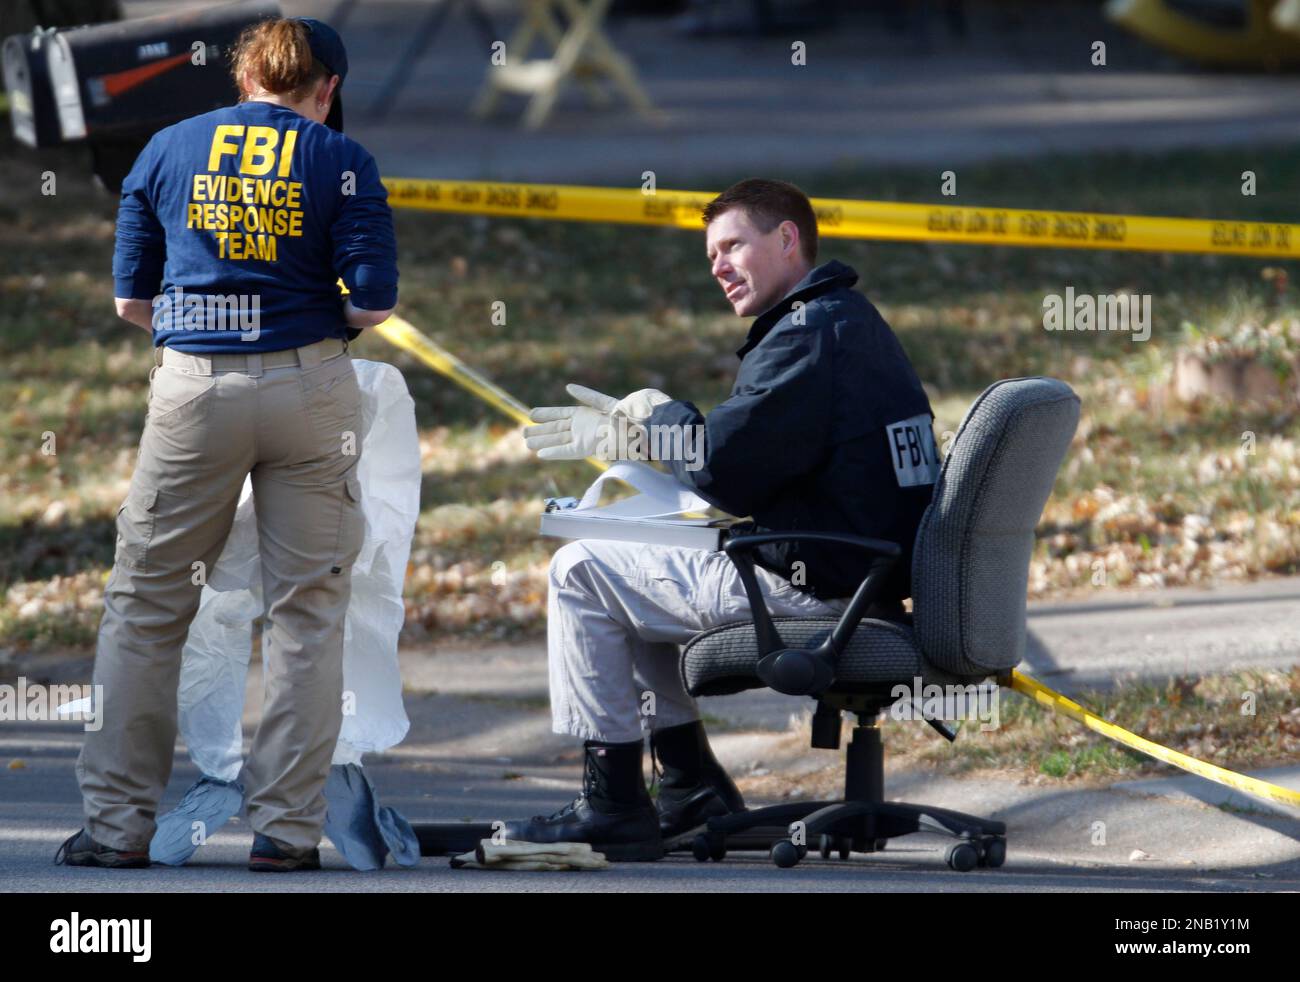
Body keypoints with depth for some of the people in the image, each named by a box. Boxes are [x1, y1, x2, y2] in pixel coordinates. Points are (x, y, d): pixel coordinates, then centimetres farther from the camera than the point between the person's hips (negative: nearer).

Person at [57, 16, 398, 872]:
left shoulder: (168, 150, 7)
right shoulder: (340, 160, 0)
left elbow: (130, 301, 9)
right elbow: (376, 304, -5)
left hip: (193, 388, 1)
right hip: (311, 387, -1)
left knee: (145, 605, 9)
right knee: (308, 609, 6)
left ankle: (117, 823, 8)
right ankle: (287, 826, 4)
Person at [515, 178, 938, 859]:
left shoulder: (810, 336, -17)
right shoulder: (852, 322, 16)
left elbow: (720, 470, -20)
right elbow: (746, 450, 22)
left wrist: (655, 415, 0)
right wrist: (626, 433, 19)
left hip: (810, 588, -10)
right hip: (861, 582, 10)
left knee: (582, 572, -2)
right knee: (639, 573, 26)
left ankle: (611, 803, 0)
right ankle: (691, 785, 22)